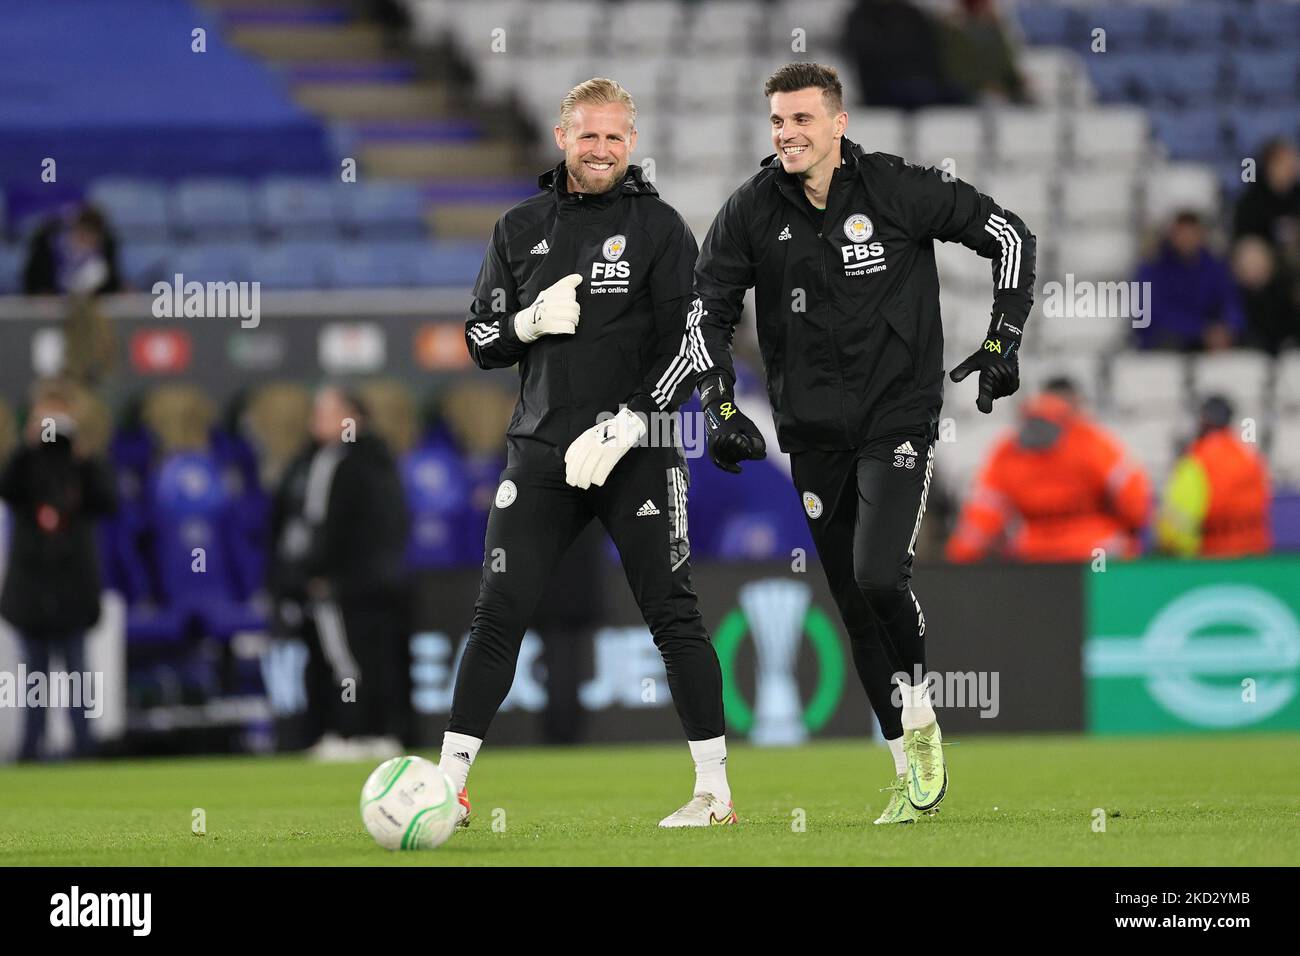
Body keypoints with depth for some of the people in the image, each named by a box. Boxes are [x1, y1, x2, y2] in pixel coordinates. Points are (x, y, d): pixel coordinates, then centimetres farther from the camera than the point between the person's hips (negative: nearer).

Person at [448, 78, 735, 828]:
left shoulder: (659, 226, 0)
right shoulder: (521, 229, 11)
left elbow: (688, 343, -6)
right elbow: (482, 340, 14)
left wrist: (624, 428, -16)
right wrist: (530, 322, -9)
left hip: (638, 454, -3)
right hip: (541, 451, 3)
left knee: (673, 615, -1)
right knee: (499, 614, -3)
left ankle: (716, 789, 5)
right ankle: (448, 785, 0)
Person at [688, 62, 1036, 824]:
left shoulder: (899, 190, -9)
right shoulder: (754, 211, -2)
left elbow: (1010, 236, 0)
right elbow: (708, 309, 8)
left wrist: (1002, 344, -5)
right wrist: (721, 406, -2)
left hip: (899, 419, -4)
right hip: (814, 432, 4)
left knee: (878, 575, -21)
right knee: (853, 605, 5)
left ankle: (920, 714, 5)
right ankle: (912, 774, 15)